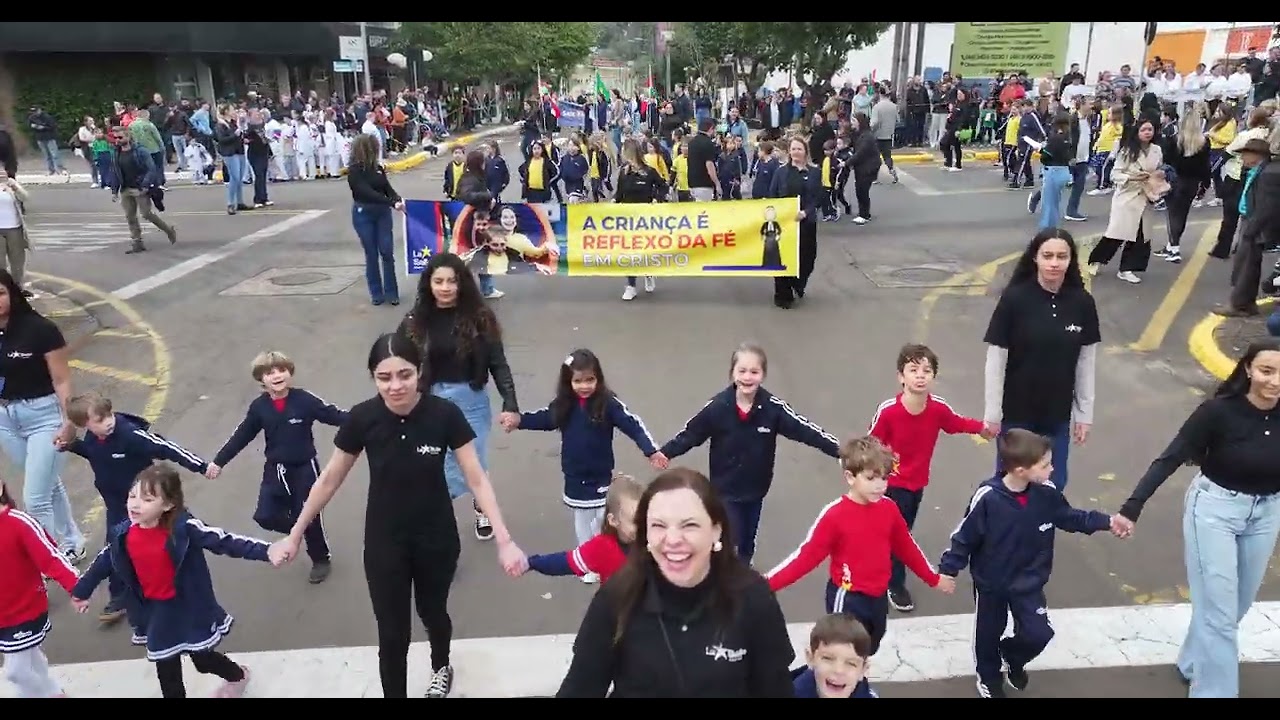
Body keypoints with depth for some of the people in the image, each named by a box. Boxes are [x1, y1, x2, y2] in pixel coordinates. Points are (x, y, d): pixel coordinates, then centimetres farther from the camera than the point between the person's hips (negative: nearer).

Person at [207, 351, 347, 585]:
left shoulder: (305, 400, -16)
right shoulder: (259, 407, -6)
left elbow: (335, 415, -15)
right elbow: (241, 436, 5)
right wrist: (219, 461, 10)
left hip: (304, 468, -3)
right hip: (275, 470, 3)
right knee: (265, 516, -4)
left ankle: (321, 560, 30)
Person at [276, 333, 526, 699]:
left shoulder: (445, 414, -22)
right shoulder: (362, 418, -19)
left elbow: (476, 479, -18)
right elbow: (329, 480, -5)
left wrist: (504, 540, -24)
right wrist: (295, 534, 2)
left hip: (436, 538, 0)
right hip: (384, 541, 0)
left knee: (432, 612, 24)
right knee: (392, 632, 5)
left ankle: (441, 668, 56)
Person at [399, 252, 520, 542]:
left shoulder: (479, 318, -8)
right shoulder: (416, 321, -4)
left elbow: (498, 363, -6)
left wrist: (510, 404, -15)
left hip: (471, 400, 0)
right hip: (431, 402, 0)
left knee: (475, 462, 13)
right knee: (439, 464, 4)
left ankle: (482, 510, 41)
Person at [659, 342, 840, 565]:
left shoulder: (773, 407, -17)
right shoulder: (717, 406, -20)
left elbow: (804, 429, -18)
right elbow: (690, 433, -10)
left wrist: (839, 449, -25)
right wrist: (664, 452, -14)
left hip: (756, 488, 3)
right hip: (725, 489, -3)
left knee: (748, 542, 22)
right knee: (728, 542, -4)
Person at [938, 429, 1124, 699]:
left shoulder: (1046, 492, -16)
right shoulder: (987, 497, -29)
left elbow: (1069, 517, 4)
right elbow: (965, 537, -20)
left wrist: (1107, 521, -3)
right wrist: (948, 570, -18)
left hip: (1029, 582, 3)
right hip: (990, 582, -3)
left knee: (1039, 634, -2)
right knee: (989, 634, 16)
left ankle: (1013, 657, 35)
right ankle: (989, 677, 46)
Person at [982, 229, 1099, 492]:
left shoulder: (1082, 302, -6)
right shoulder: (1014, 299, -15)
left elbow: (1086, 361, 2)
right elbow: (996, 360, -11)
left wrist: (1085, 413, 4)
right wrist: (992, 412, -9)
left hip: (1058, 414, 3)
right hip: (1016, 411, -3)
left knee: (1054, 485, 15)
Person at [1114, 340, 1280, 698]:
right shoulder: (1219, 410, -22)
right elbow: (1170, 459, -22)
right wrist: (1133, 506, -29)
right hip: (1215, 508, -5)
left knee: (1238, 605, 20)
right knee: (1218, 611, -2)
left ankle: (1193, 664, 42)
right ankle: (1215, 691, 12)